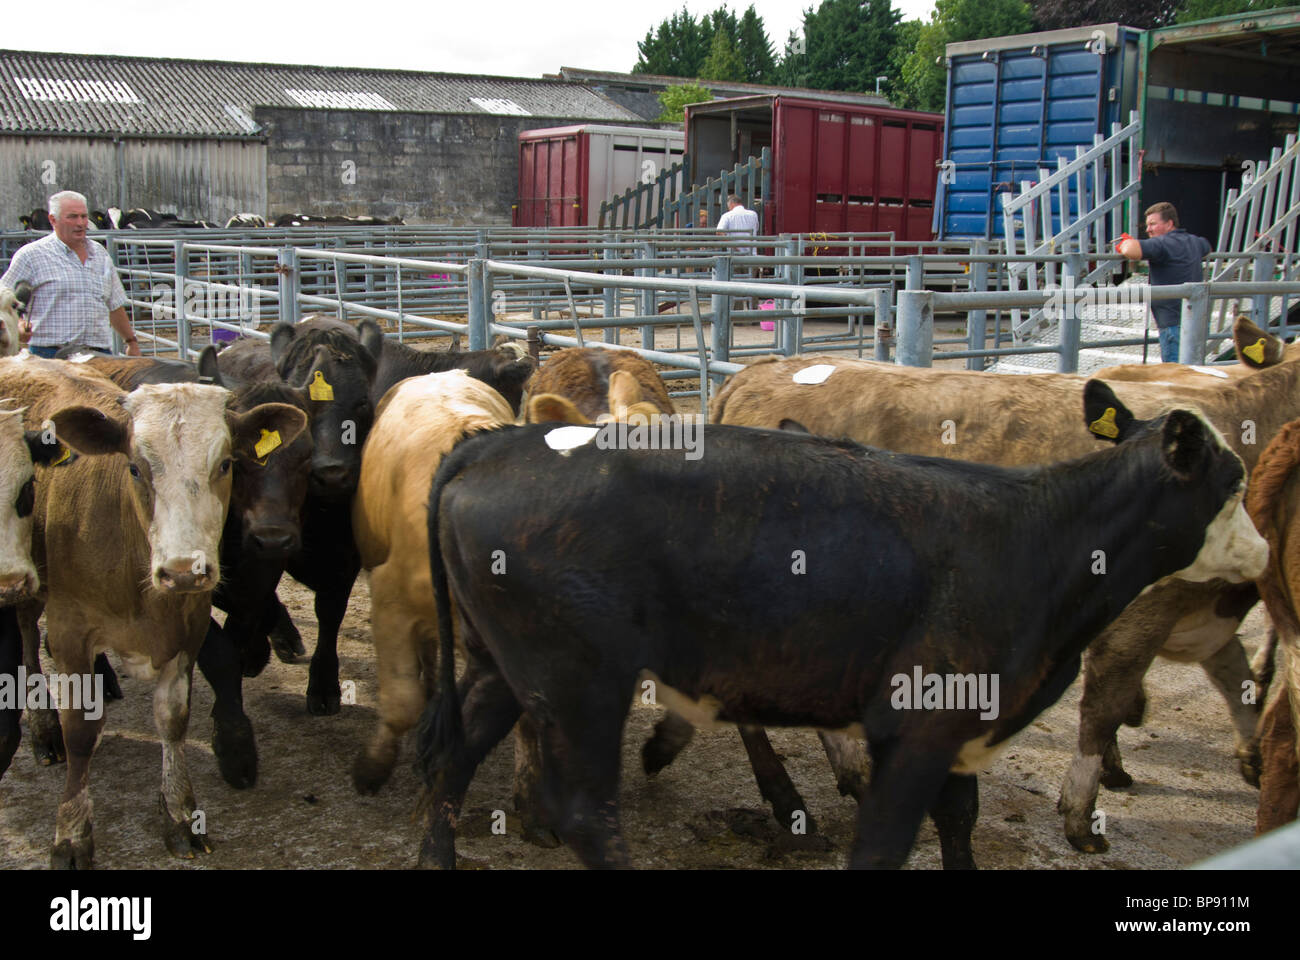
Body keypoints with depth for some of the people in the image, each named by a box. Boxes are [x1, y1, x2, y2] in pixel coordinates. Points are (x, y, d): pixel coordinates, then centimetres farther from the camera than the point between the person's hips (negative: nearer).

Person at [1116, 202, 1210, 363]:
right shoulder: (1193, 241, 15)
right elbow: (1206, 246, 41)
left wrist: (1125, 243, -6)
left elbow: (1132, 250, -32)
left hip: (1175, 324, -10)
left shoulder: (1164, 244, -14)